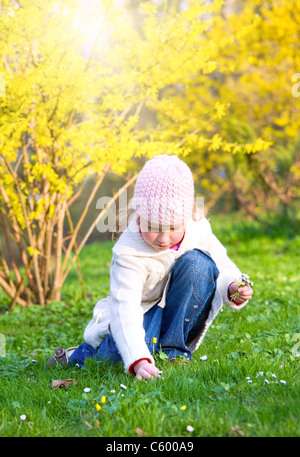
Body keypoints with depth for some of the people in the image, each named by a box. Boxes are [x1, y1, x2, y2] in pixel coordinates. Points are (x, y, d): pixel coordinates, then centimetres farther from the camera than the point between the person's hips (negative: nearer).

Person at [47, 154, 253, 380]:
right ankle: (83, 354, 1)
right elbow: (125, 310, -37)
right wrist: (138, 361, -51)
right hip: (141, 318, -3)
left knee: (197, 262, -24)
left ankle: (173, 349, -17)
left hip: (178, 320, 4)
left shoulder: (198, 230, -13)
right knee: (123, 347, -38)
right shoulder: (129, 253, -27)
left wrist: (232, 288, -22)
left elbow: (221, 266, 2)